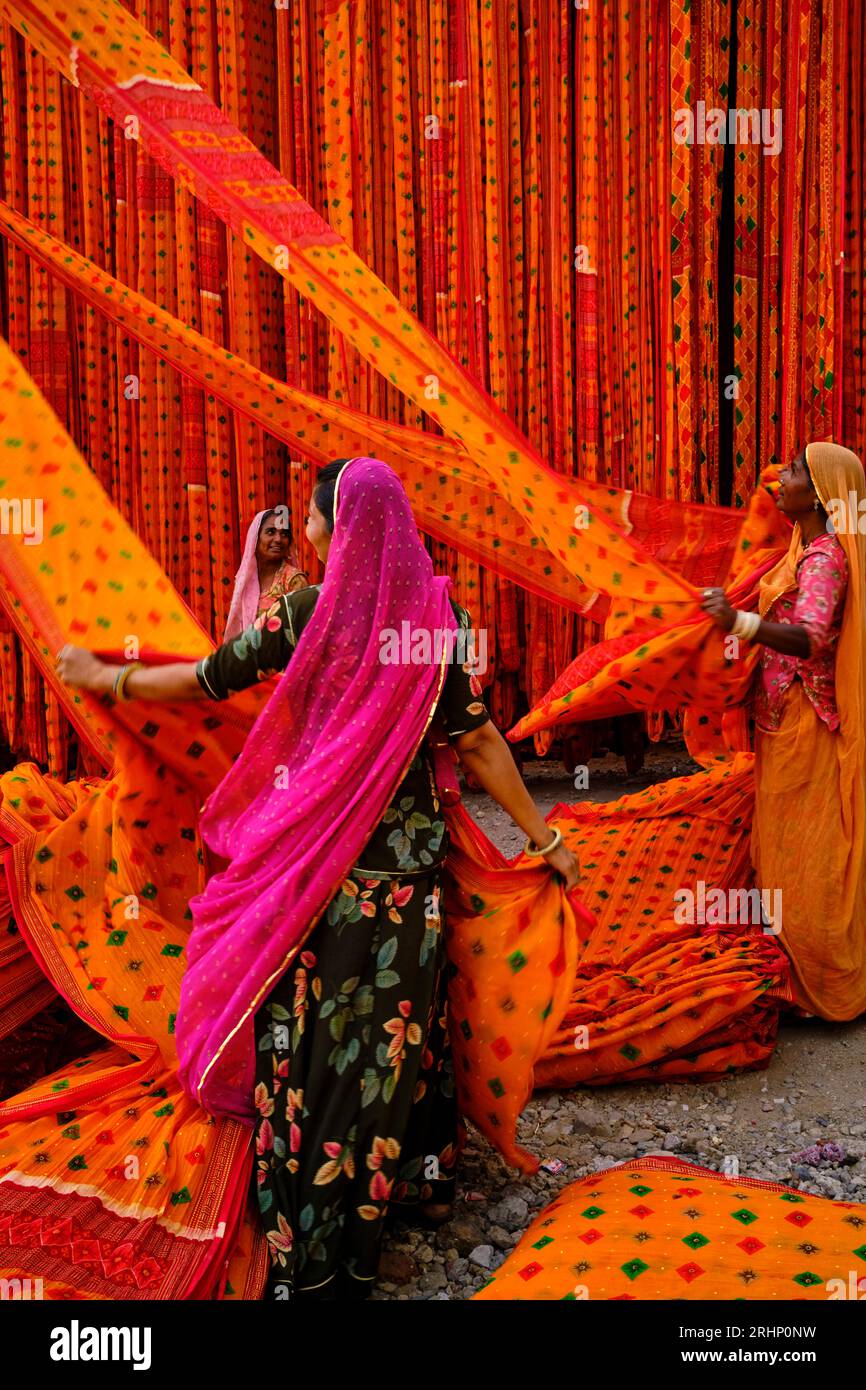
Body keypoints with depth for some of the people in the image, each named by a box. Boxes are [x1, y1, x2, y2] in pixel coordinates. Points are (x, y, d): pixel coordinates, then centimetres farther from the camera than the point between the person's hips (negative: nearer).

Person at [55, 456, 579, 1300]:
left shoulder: (305, 612, -11)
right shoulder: (439, 615, -3)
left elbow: (204, 681, 0)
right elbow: (477, 740, -3)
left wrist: (105, 676, 17)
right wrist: (542, 836, 6)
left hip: (318, 861, -3)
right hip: (410, 859, 3)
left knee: (315, 1031, 8)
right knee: (395, 1021, 17)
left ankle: (310, 1241, 20)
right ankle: (412, 1178, 34)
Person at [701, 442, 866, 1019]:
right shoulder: (807, 549, 11)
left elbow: (808, 638, -38)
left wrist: (739, 622, -53)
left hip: (804, 728, -10)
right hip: (782, 719, 10)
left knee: (802, 855, 1)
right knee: (788, 847, 17)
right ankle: (801, 970, 31)